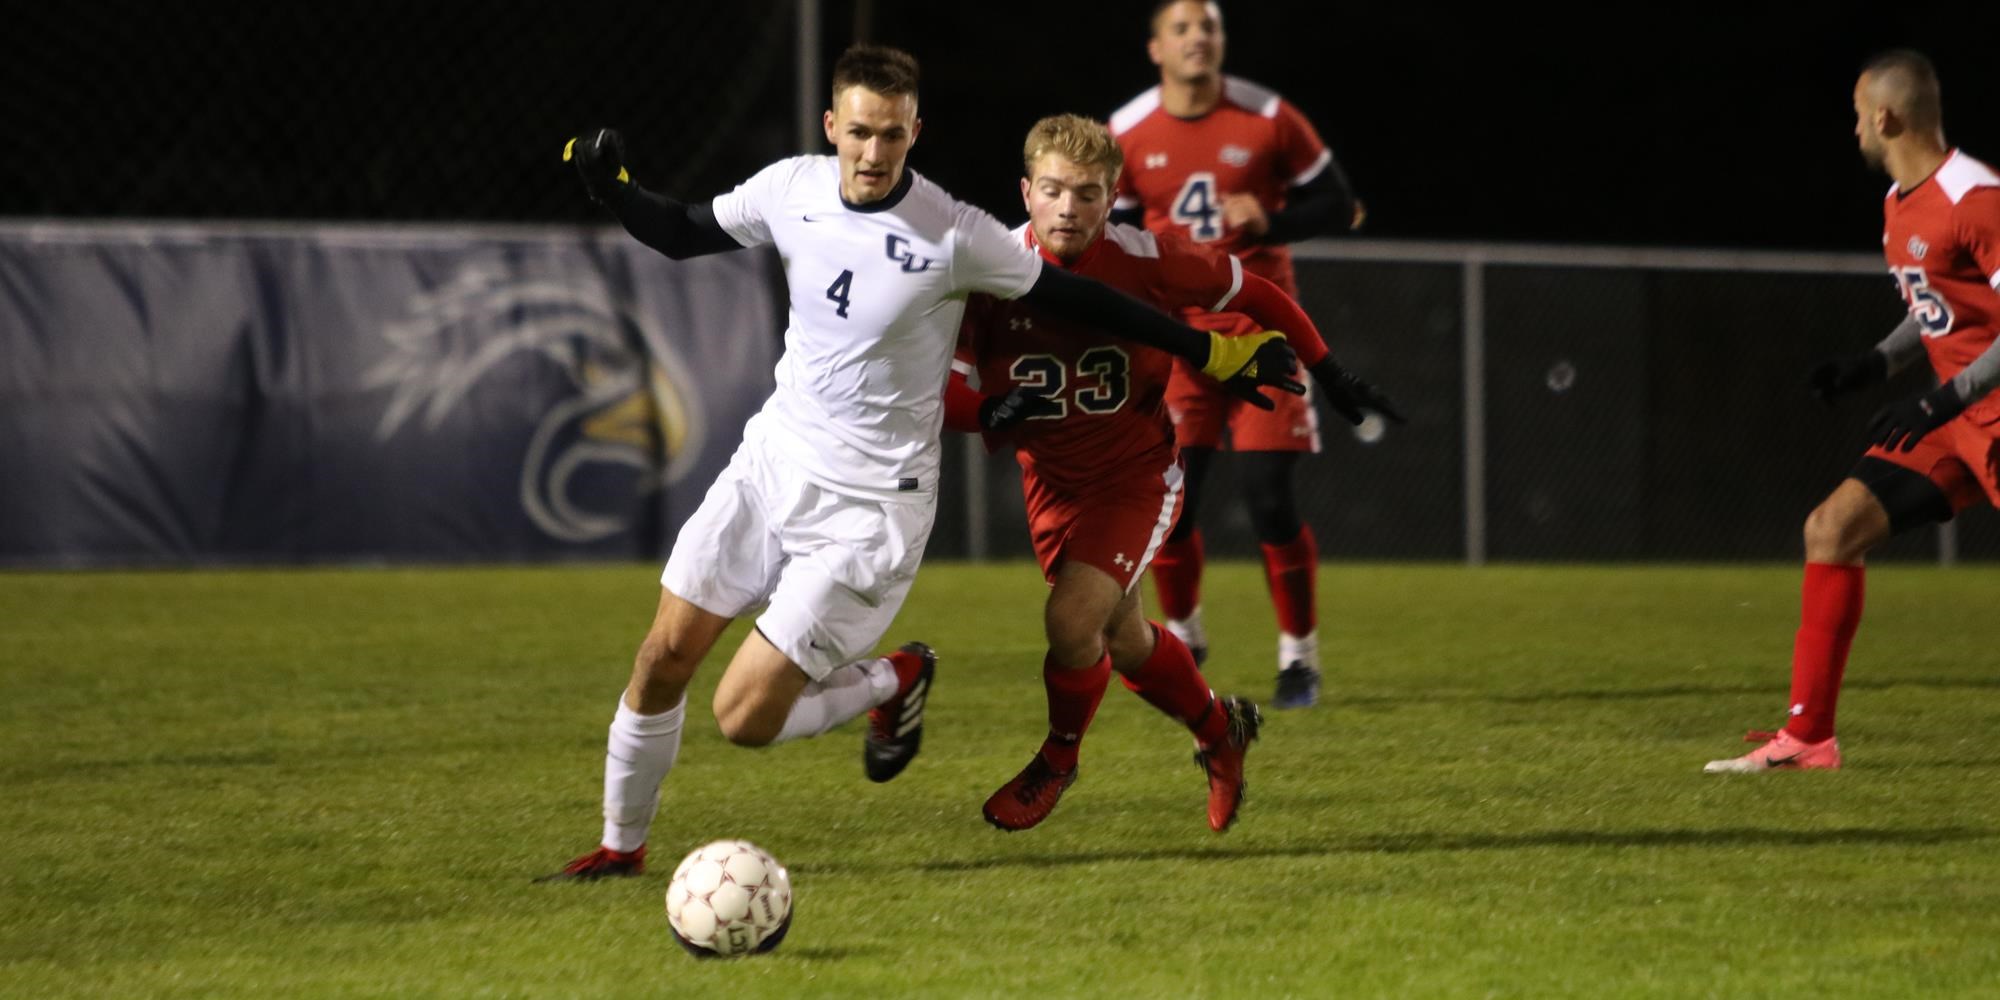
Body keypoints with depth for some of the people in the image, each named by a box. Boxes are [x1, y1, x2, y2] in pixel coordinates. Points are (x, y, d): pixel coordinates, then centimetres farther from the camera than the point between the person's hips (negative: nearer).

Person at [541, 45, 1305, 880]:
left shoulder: (953, 237, -19)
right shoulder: (791, 189, -4)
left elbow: (1076, 300, -7)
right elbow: (683, 234, 13)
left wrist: (1215, 354, -4)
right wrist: (610, 189, -6)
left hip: (868, 505, -5)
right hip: (775, 457, 5)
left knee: (744, 718, -10)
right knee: (663, 659, 2)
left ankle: (895, 683, 19)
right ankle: (622, 844, 23)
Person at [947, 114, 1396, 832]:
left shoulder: (1146, 261, -19)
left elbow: (1249, 295, -2)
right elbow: (941, 388, -15)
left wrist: (1325, 371, 3)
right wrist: (990, 411, -36)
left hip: (1137, 473, -4)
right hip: (1052, 477, 4)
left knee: (1073, 618, -22)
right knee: (1123, 639, 15)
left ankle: (1058, 760, 7)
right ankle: (1220, 730, 44)